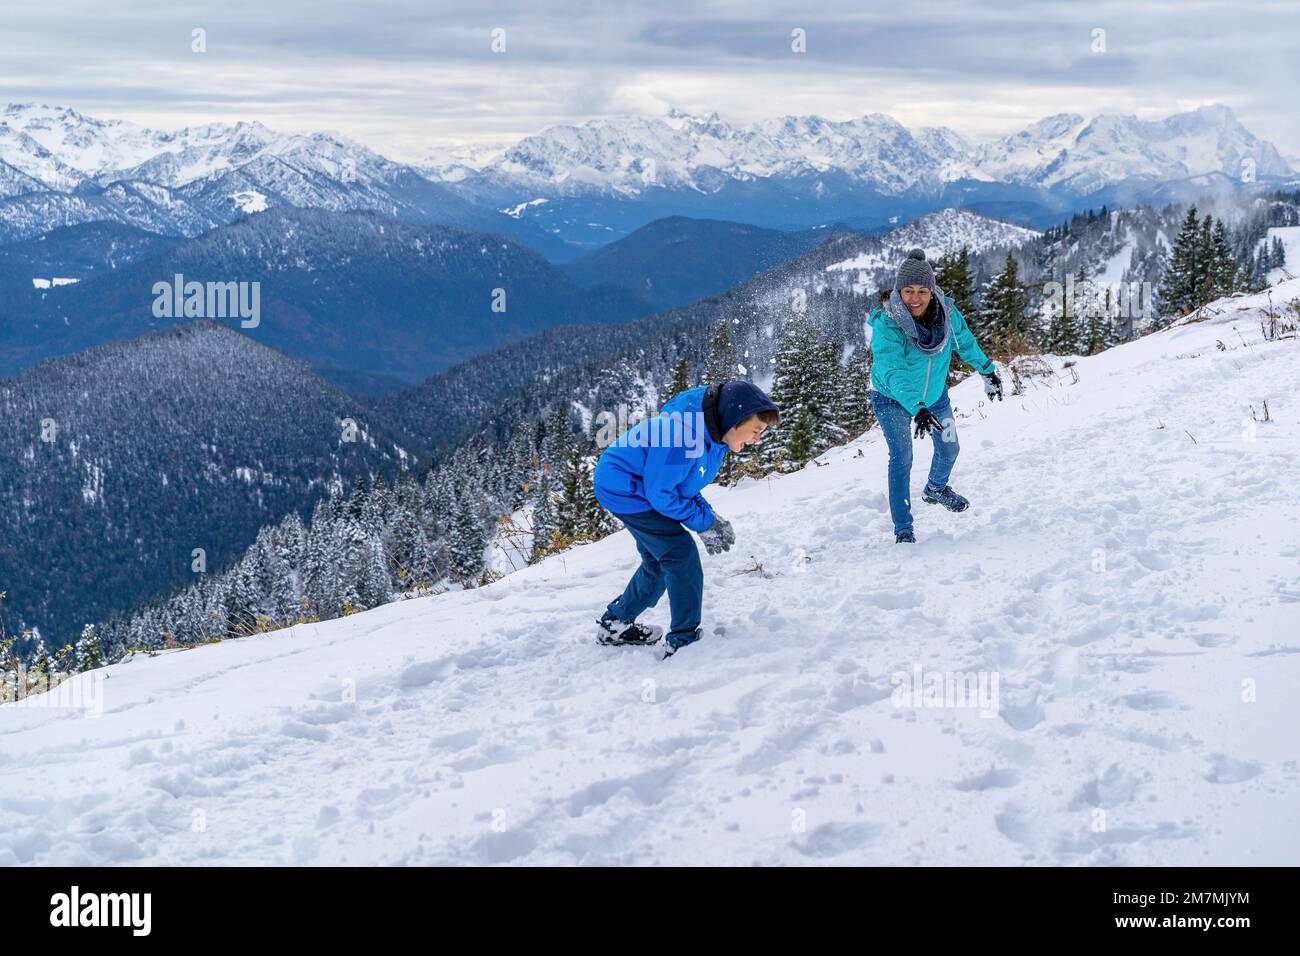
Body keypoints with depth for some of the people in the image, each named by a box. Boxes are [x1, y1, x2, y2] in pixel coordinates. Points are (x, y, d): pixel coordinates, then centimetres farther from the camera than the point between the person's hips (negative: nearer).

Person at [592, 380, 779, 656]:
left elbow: (684, 480, 9)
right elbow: (660, 494, -27)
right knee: (681, 555, -15)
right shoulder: (682, 433, -35)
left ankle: (615, 625, 34)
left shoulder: (715, 434, -4)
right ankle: (684, 641, -11)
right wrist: (703, 522, -18)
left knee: (659, 562, 18)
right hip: (624, 488, -10)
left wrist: (710, 516, -6)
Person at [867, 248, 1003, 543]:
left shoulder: (946, 312, -20)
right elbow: (892, 372, -44)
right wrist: (916, 408, -57)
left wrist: (988, 372, 12)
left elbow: (965, 342, 1)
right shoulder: (886, 325, -35)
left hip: (935, 394, 5)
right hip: (893, 398, -5)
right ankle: (903, 530, -11)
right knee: (901, 458, -19)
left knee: (949, 449, 21)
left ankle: (936, 489, 53)